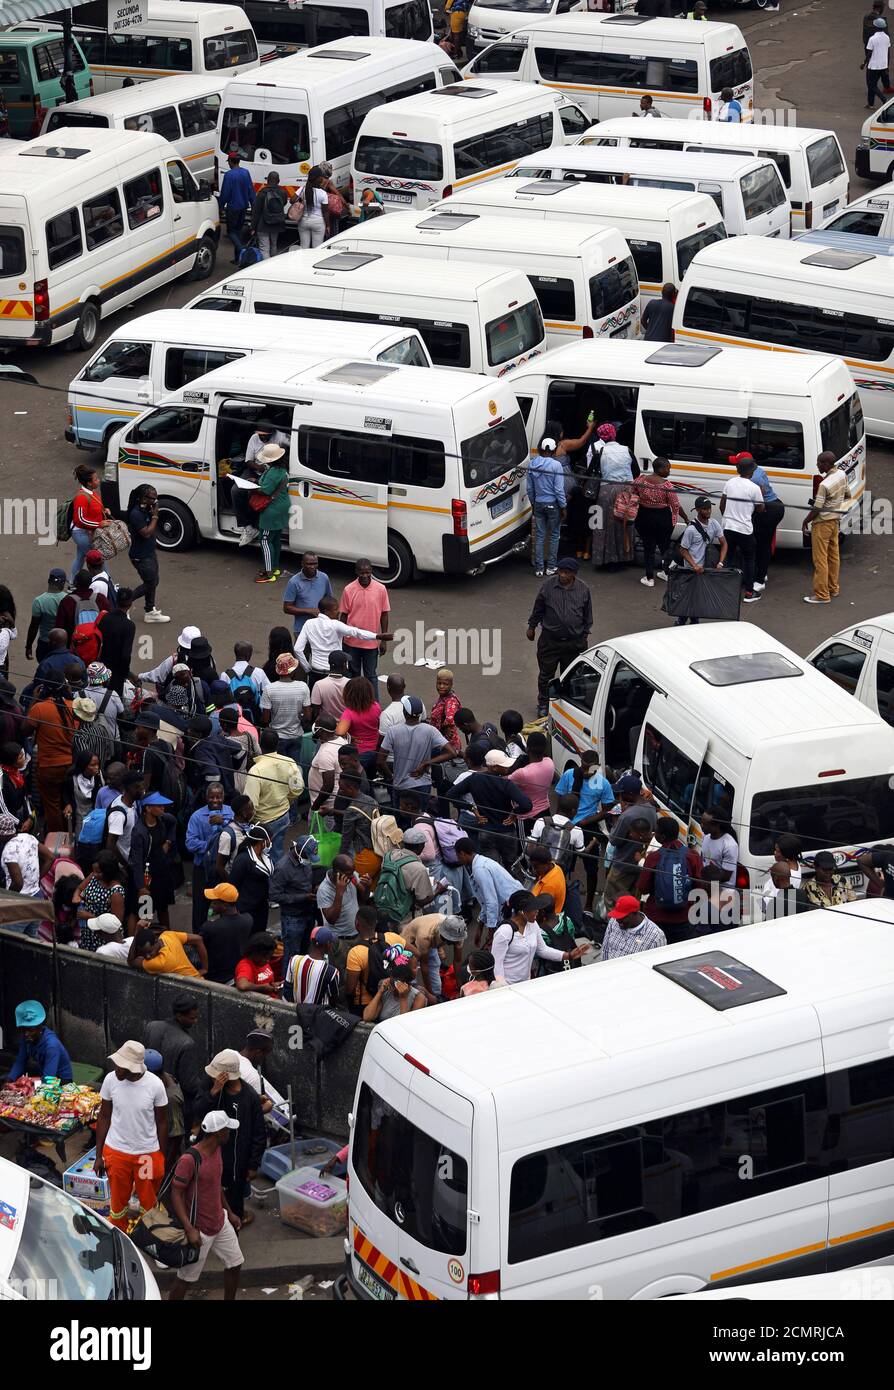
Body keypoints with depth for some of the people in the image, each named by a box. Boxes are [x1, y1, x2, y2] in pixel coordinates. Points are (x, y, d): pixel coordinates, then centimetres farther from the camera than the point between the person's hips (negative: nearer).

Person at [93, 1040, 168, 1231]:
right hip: (116, 1152, 1)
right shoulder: (111, 1080, -13)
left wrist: (162, 1158, 0)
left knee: (148, 1204, 13)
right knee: (118, 1202, 13)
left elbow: (162, 1122, -4)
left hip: (148, 1154, -1)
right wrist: (99, 1155, 1)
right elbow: (104, 1117, -1)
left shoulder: (155, 1085, -18)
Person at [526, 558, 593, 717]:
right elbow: (538, 608, 3)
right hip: (550, 639, -1)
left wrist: (585, 633, 12)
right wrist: (531, 627, 10)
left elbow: (587, 614, 8)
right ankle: (543, 703, 25)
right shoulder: (548, 586, -10)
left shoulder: (583, 589, -6)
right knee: (546, 674, 8)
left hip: (574, 642, 1)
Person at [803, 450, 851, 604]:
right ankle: (833, 589, 31)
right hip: (835, 521, 9)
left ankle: (822, 595, 4)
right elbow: (847, 495, 13)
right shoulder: (842, 474, -3)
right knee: (833, 555, 19)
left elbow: (817, 509, -22)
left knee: (820, 559, -1)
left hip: (822, 523, -9)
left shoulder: (824, 485, -28)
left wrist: (805, 522, -7)